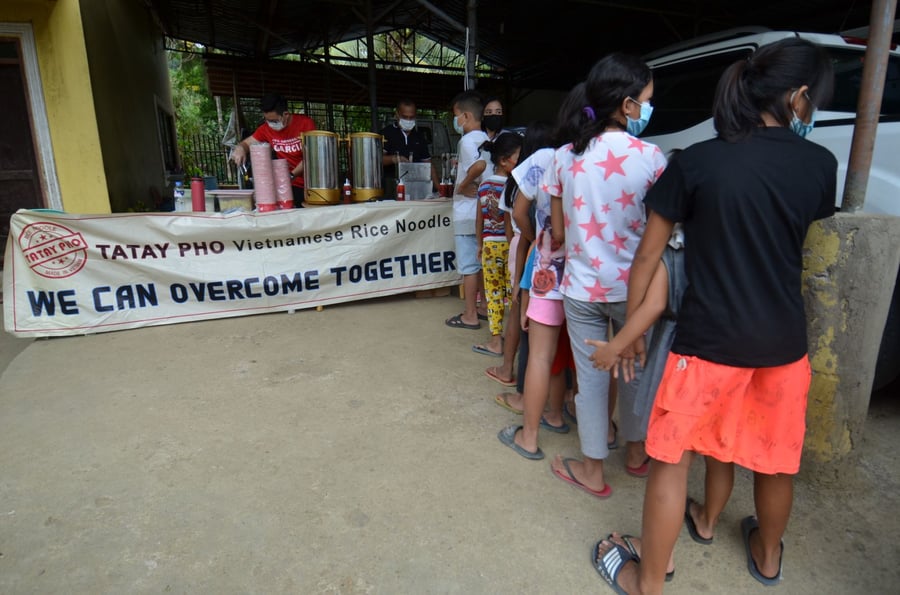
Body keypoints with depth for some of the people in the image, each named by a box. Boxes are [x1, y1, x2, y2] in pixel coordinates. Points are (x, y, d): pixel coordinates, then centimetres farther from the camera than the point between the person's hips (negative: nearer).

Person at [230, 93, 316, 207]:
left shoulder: (305, 123, -10)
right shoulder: (267, 128, 0)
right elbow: (246, 143, 10)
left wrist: (291, 175, -27)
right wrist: (240, 149, -16)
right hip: (293, 185, 2)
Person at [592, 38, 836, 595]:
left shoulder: (696, 161, -9)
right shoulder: (820, 164, -2)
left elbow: (647, 257, -6)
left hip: (709, 336, -3)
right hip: (784, 340, 4)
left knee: (673, 458, 10)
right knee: (776, 456, 25)